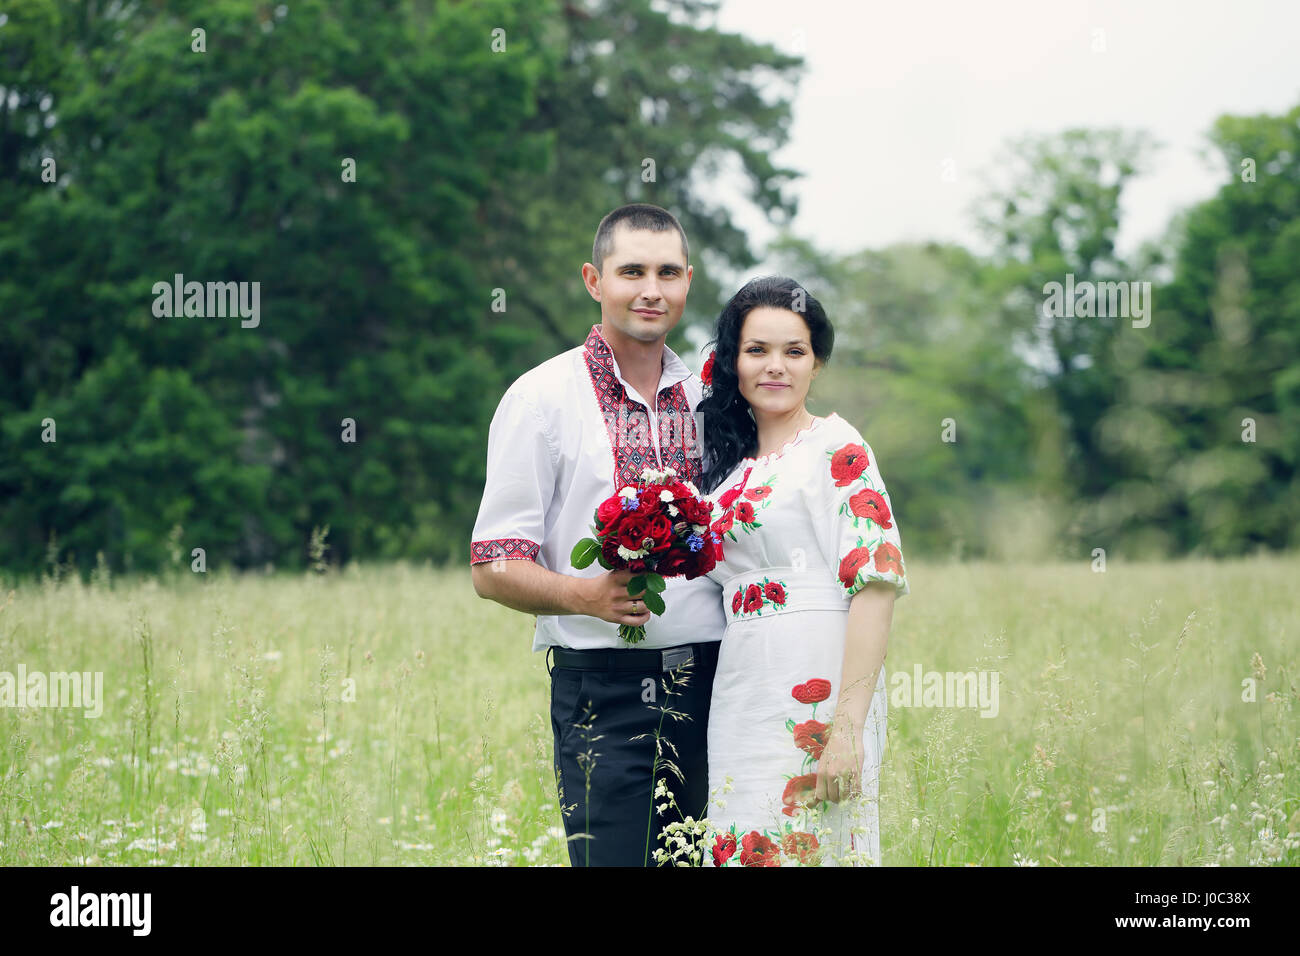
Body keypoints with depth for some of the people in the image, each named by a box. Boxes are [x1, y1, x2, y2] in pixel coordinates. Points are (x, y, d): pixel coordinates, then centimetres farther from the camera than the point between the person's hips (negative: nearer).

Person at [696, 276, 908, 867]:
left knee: (805, 846, -8)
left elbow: (875, 584, -12)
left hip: (818, 697, -6)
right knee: (748, 847, 5)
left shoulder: (837, 448, -4)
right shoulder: (731, 466, 17)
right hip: (741, 701, 6)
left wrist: (849, 724, -19)